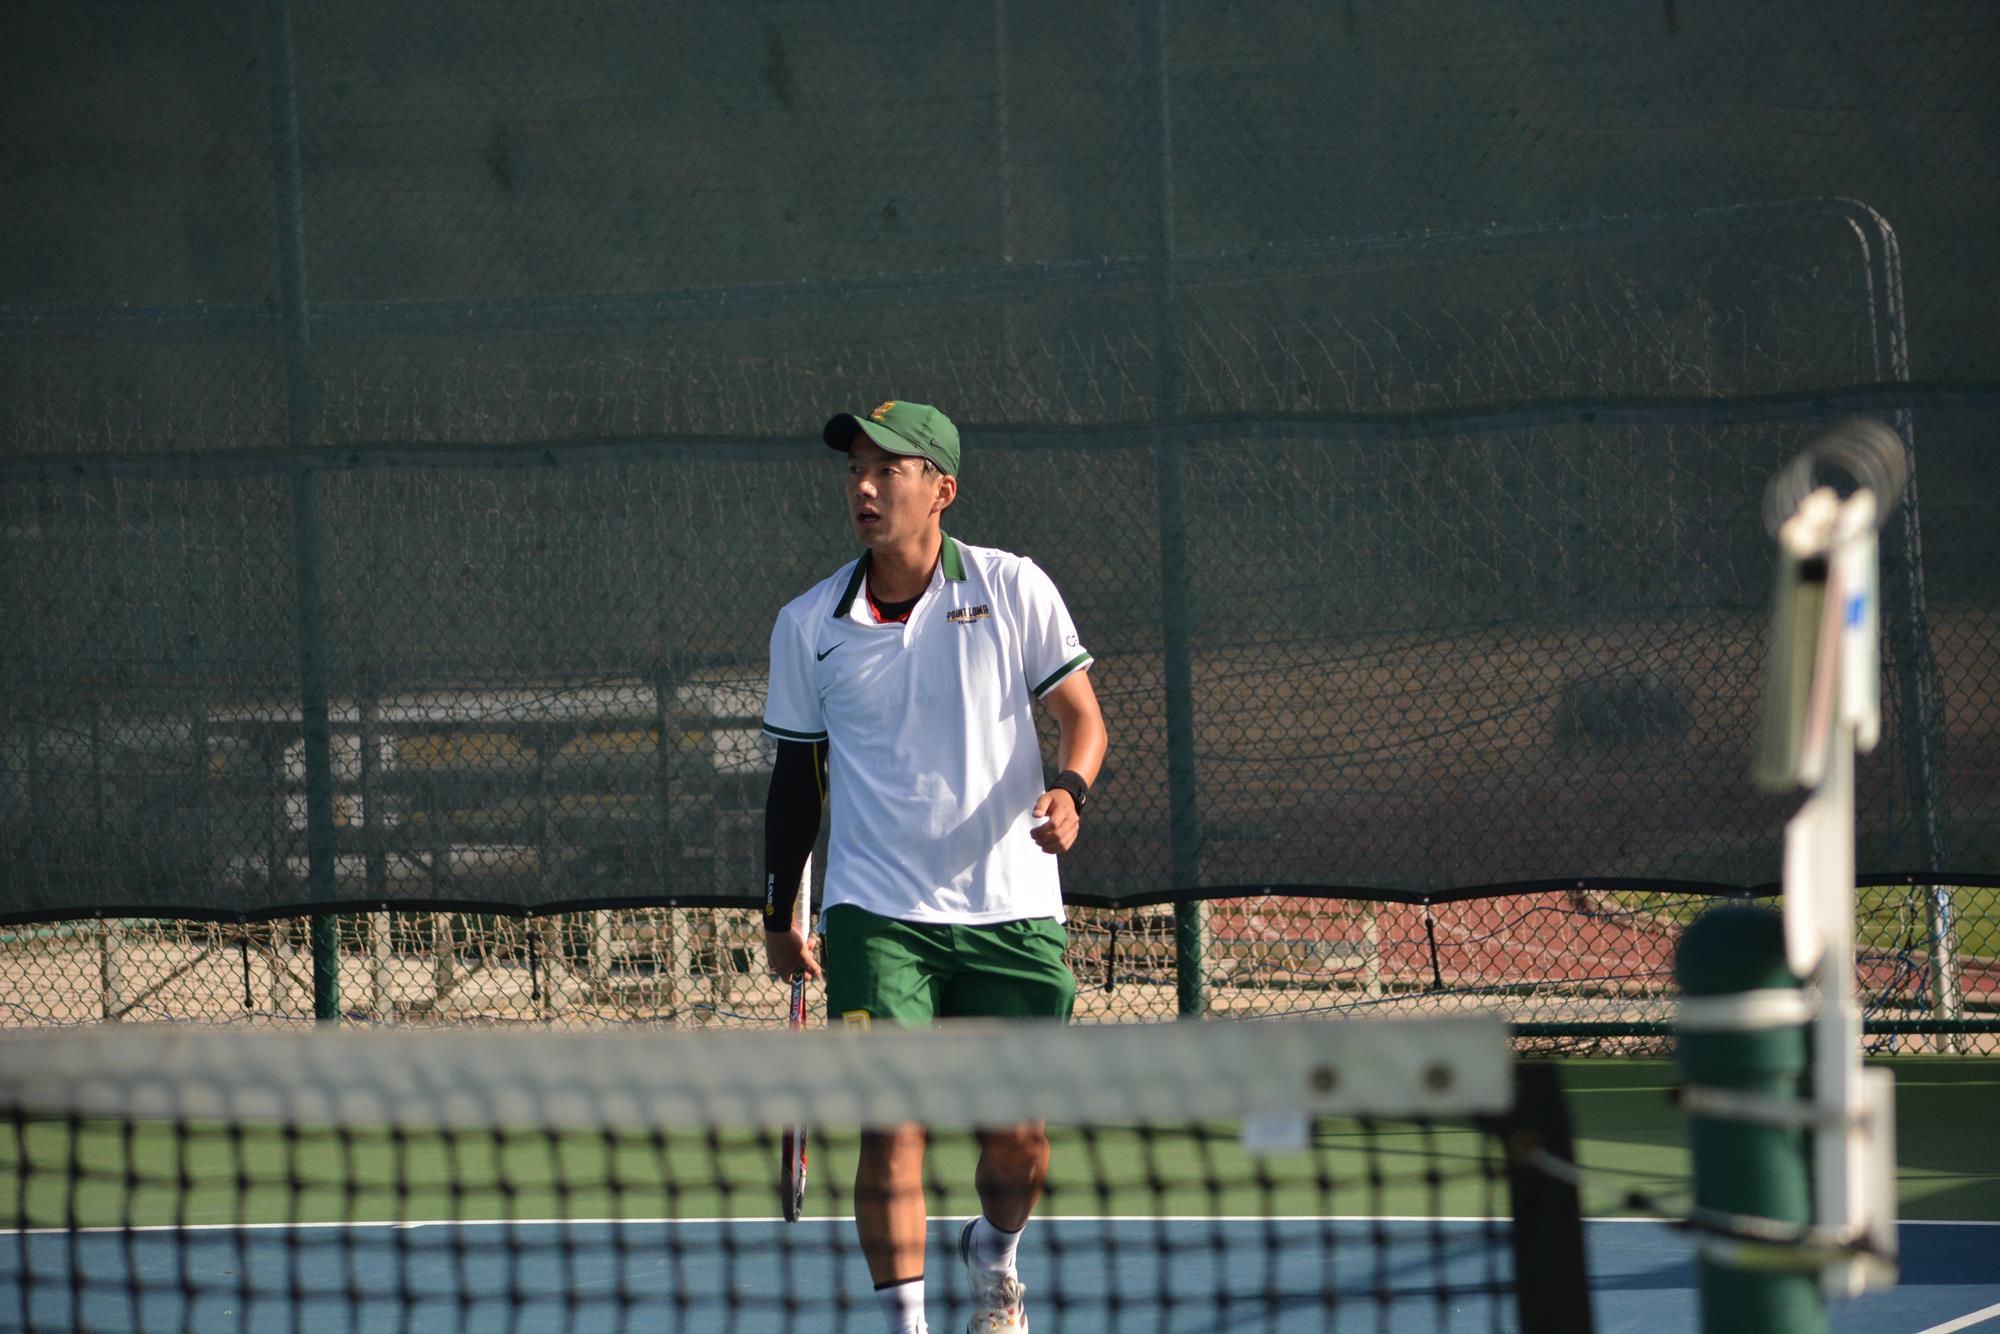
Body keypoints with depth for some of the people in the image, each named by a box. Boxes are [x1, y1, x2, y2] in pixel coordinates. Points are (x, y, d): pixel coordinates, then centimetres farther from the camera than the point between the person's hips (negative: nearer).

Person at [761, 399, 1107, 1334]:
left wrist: (1070, 790, -21)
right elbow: (796, 776, 12)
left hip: (1010, 911, 0)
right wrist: (779, 914, 12)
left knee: (1018, 1137, 7)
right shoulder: (809, 626, 2)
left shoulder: (1012, 589, -2)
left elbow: (1081, 714, 1)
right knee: (893, 1127, -13)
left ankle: (994, 1257, 39)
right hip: (877, 915, 0)